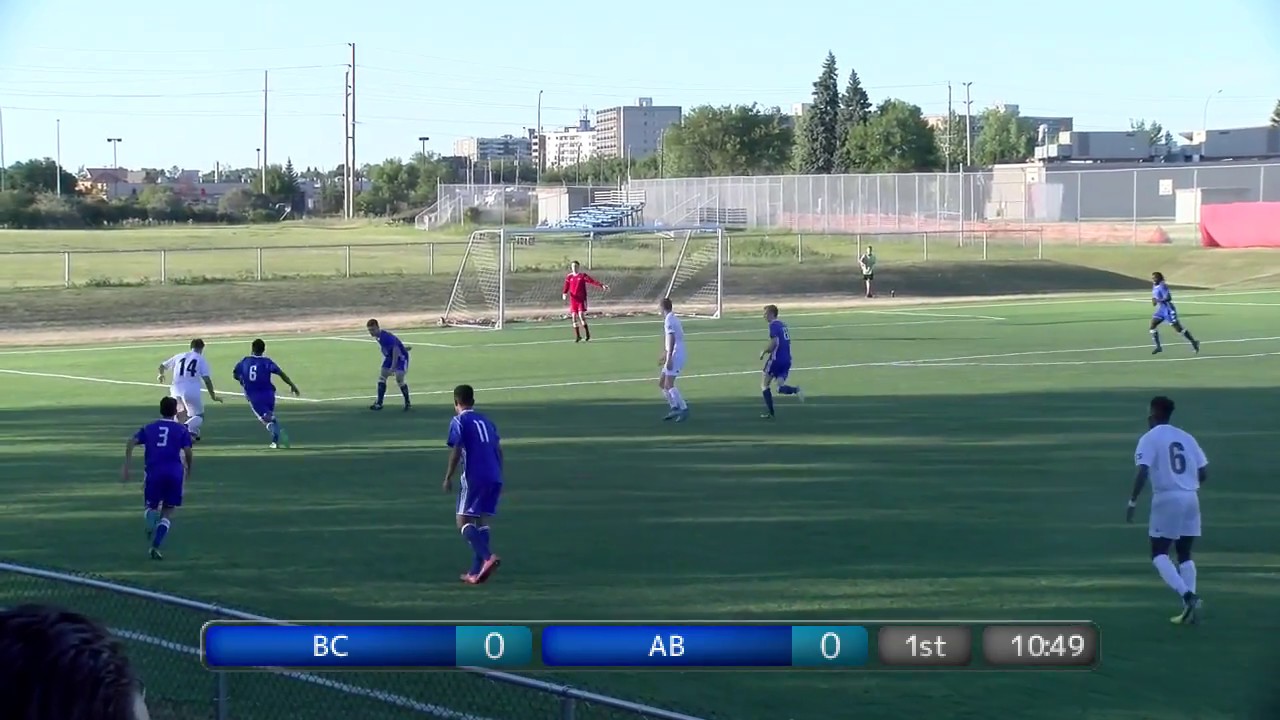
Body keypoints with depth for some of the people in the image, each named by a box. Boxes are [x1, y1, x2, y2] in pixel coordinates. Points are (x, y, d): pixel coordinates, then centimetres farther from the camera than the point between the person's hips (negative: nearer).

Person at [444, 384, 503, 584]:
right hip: (494, 477, 6)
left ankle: (488, 557, -25)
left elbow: (456, 451, -9)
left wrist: (448, 478, -3)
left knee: (463, 521, -3)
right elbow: (498, 449, 18)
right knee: (482, 521, 10)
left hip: (474, 477, -6)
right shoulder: (486, 421, 19)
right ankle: (476, 571, 5)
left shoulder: (458, 421, 0)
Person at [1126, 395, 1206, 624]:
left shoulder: (1150, 438, -4)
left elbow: (1143, 472, -16)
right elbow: (1203, 473, 10)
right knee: (1184, 554, 14)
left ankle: (1188, 596, -18)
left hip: (1167, 500, -5)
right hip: (1191, 499, 5)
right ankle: (1189, 607, 5)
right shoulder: (1186, 437, 12)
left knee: (1159, 554, 3)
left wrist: (1132, 503, -11)